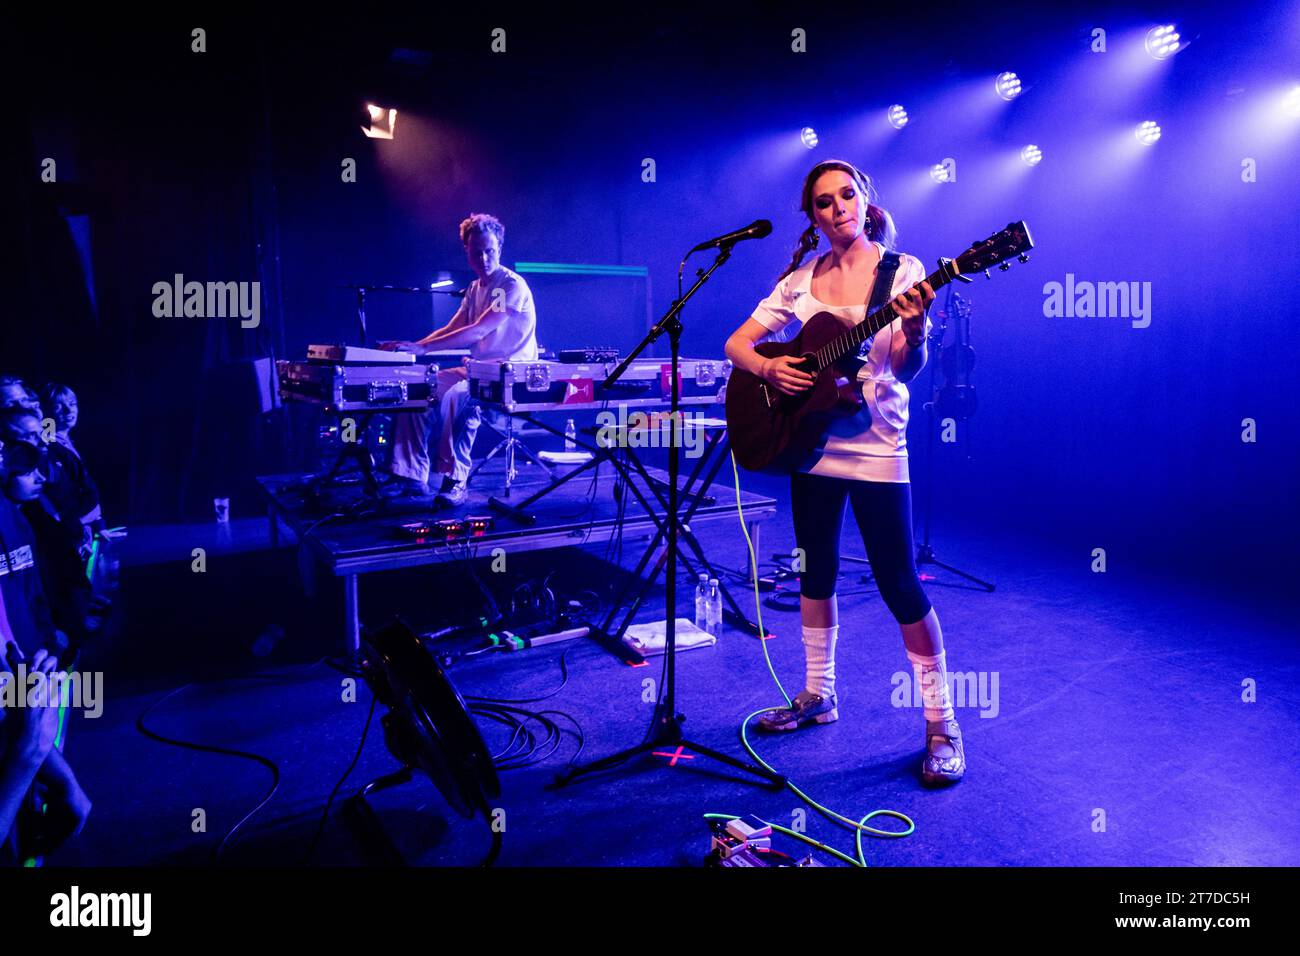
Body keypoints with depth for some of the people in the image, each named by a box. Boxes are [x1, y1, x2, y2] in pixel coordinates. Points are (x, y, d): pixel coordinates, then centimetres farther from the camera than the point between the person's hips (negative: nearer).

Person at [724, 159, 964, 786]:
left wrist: (913, 331, -36)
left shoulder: (902, 271, -4)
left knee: (898, 582, -3)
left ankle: (942, 723, 11)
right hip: (810, 440, 4)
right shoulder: (800, 279, 6)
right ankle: (818, 694, 31)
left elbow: (906, 369, -14)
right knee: (816, 572, 14)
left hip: (876, 448, -4)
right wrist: (769, 368, -14)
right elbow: (737, 344, 6)